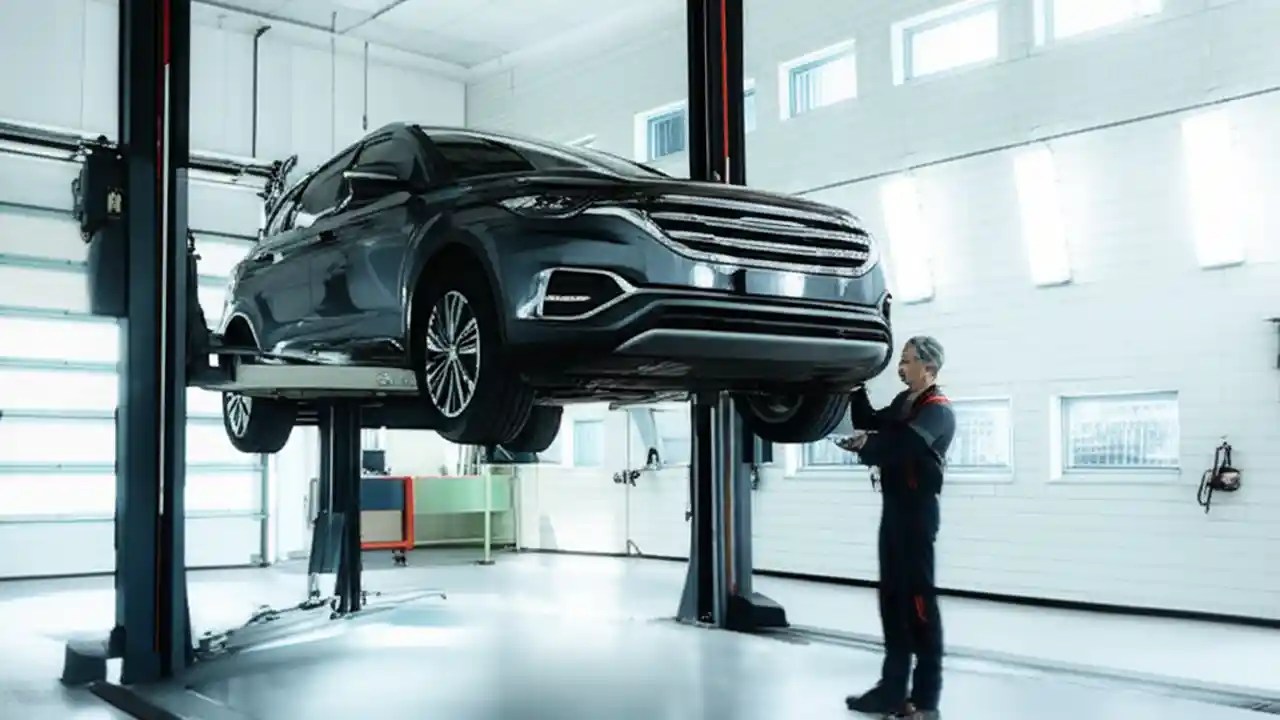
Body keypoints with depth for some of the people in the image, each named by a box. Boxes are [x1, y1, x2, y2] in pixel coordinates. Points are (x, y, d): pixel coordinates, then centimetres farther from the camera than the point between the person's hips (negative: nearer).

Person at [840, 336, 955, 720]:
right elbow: (868, 422, 17)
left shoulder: (938, 410, -12)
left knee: (918, 599, -6)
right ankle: (893, 689, 16)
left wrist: (864, 447, -8)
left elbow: (899, 446, -25)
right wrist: (856, 386, 4)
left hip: (918, 510, -9)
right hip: (894, 507, 9)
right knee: (893, 598, 10)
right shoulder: (904, 401, 16)